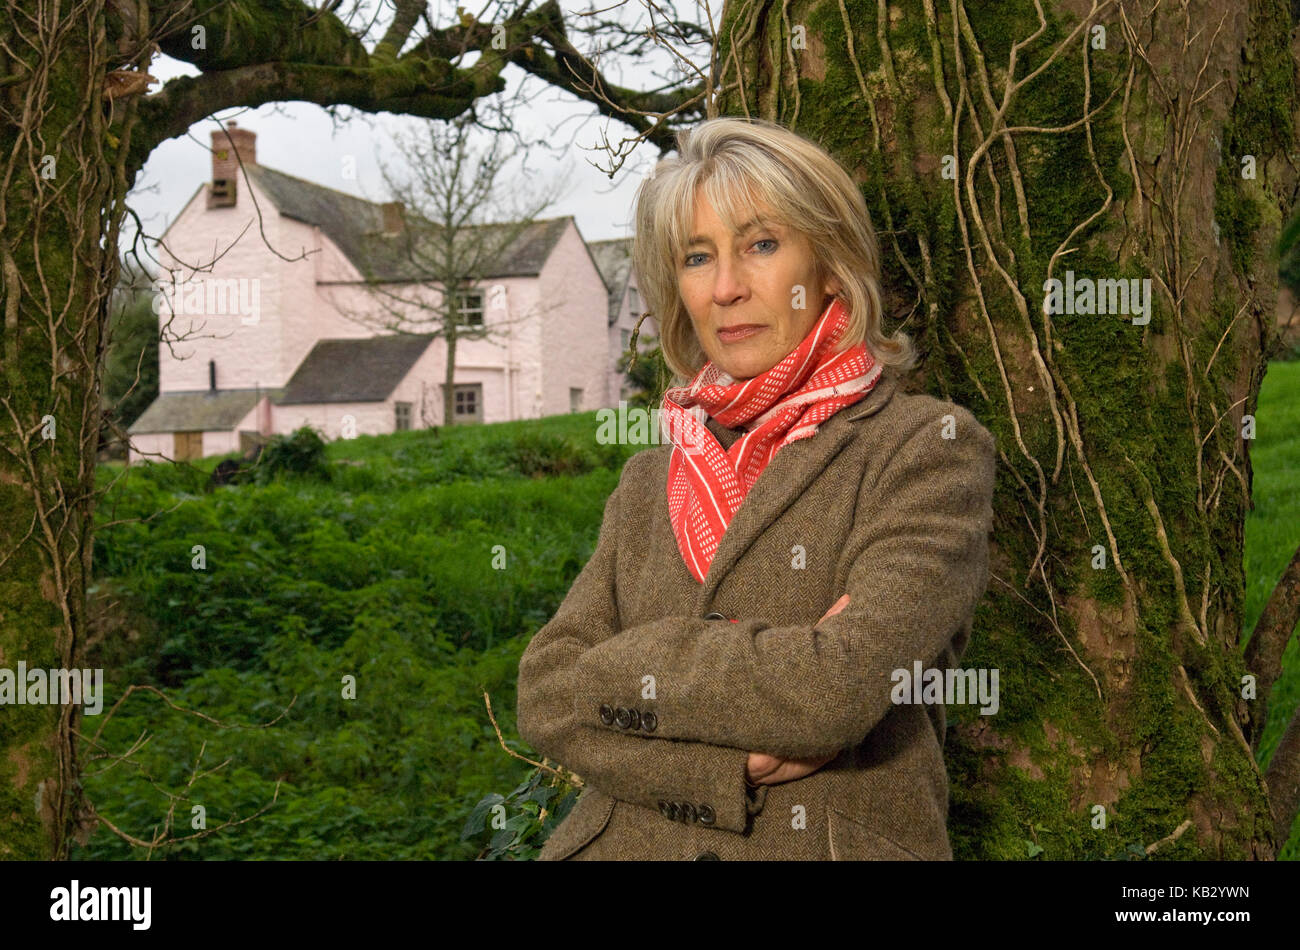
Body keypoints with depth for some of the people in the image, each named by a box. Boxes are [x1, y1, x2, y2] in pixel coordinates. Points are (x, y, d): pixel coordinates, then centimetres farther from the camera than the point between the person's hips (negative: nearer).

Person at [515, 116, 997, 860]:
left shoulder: (927, 447, -1)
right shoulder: (649, 482, 13)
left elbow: (840, 687, -13)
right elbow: (546, 695, 4)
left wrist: (625, 665, -3)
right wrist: (729, 768, -10)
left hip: (827, 841, -2)